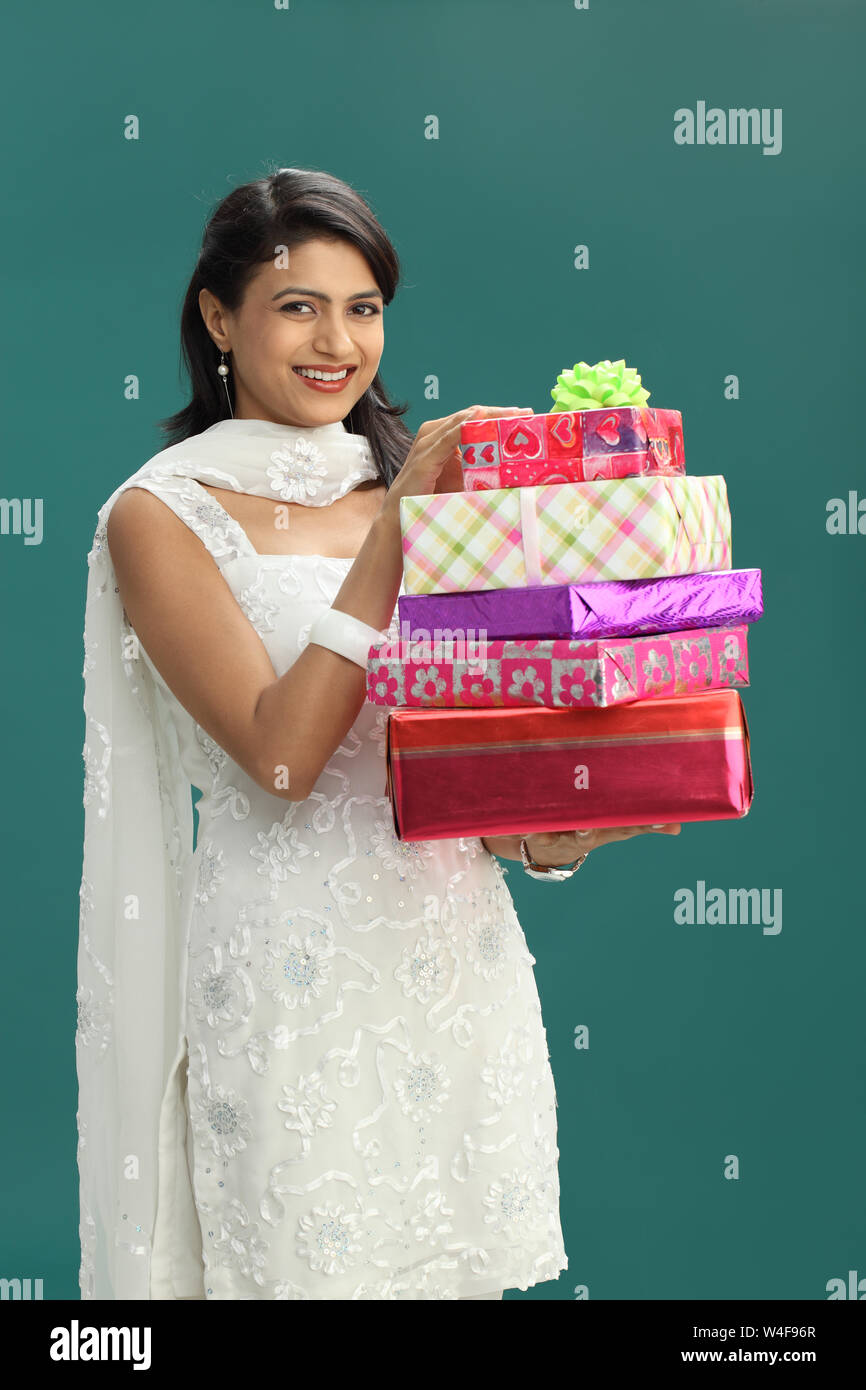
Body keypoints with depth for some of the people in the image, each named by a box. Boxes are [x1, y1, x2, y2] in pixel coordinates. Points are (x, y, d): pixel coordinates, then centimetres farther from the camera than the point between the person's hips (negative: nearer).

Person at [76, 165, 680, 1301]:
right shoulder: (162, 515, -5)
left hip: (460, 942, 5)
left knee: (460, 1255, 14)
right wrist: (394, 525, -16)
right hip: (295, 969, -5)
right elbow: (280, 752, -16)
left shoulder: (417, 484, 10)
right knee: (308, 1256, 6)